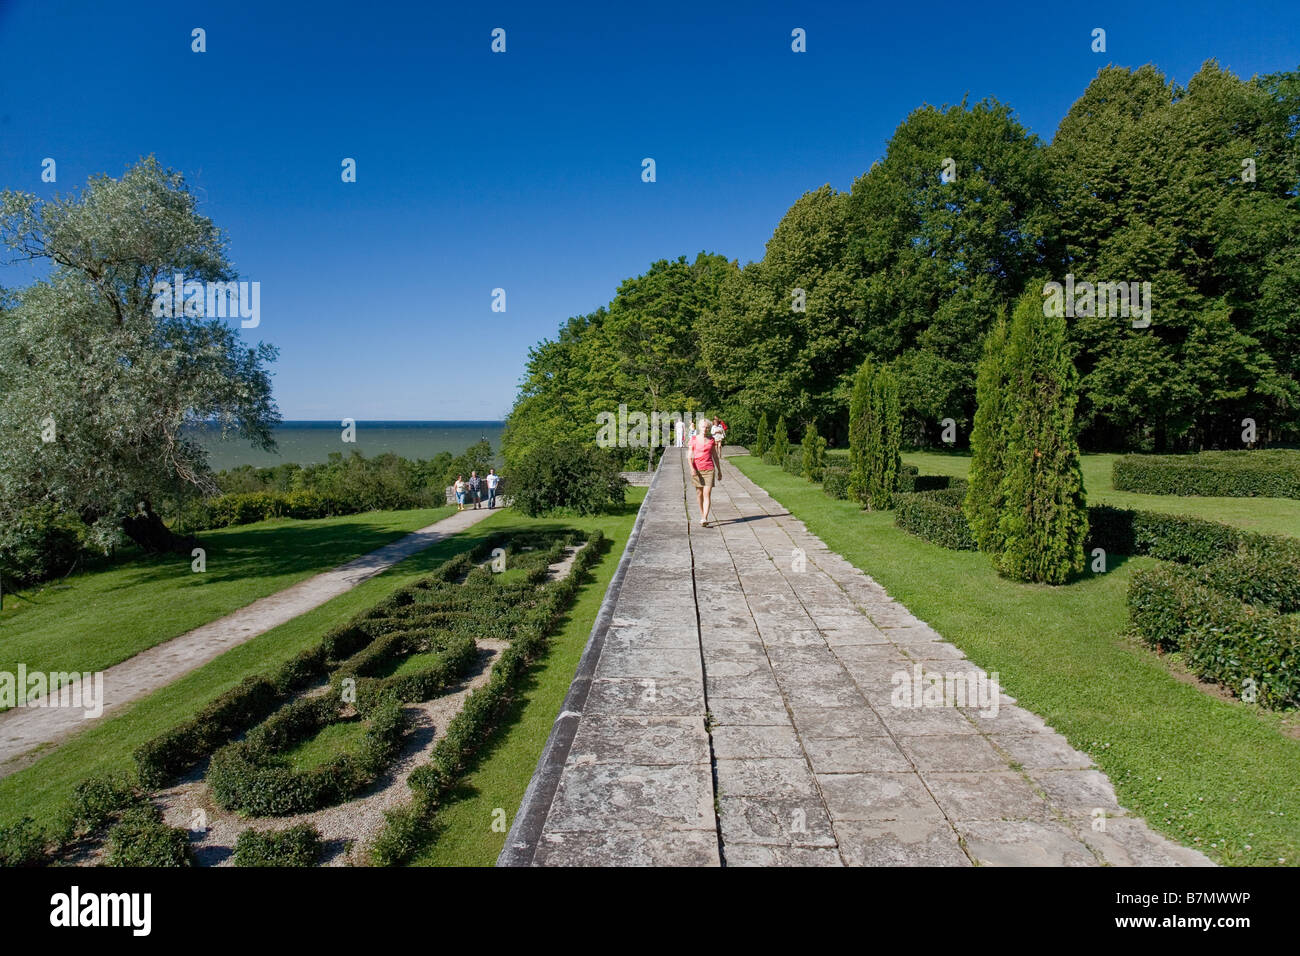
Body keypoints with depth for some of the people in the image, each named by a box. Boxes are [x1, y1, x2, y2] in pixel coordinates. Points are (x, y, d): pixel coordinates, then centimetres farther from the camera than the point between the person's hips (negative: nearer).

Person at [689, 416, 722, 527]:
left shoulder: (711, 440, 6)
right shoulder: (694, 439, 2)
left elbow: (715, 456, 14)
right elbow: (690, 456, -2)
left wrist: (719, 471, 16)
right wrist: (692, 468, -17)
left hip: (709, 469, 0)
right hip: (697, 470, 1)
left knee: (707, 494, -11)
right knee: (699, 494, 10)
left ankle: (704, 519, -20)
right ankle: (702, 515, 26)